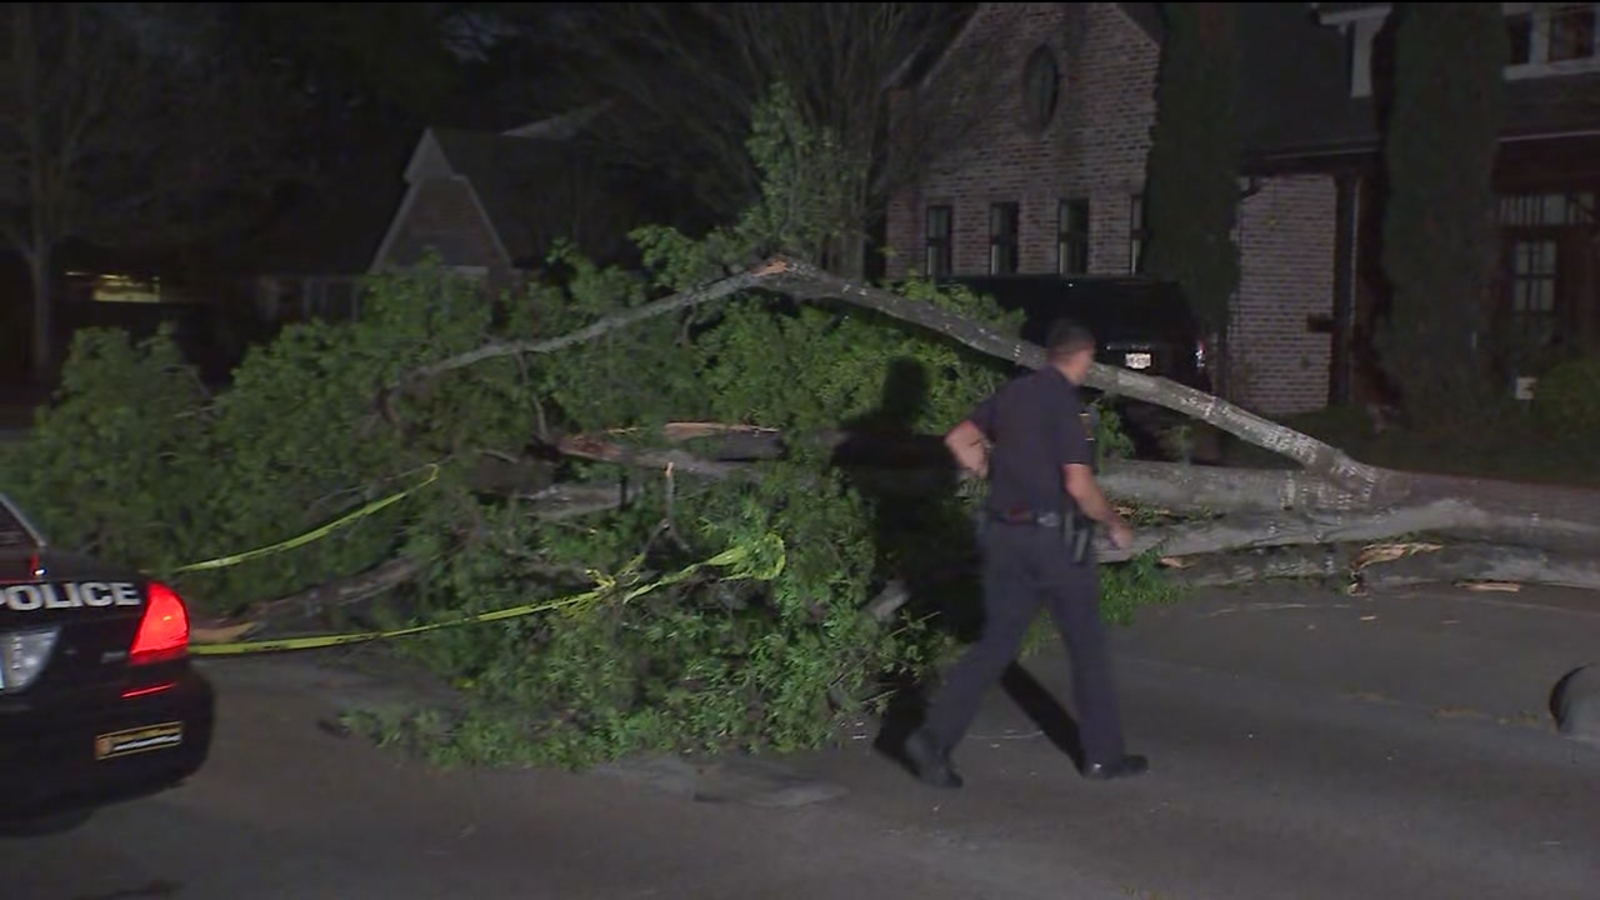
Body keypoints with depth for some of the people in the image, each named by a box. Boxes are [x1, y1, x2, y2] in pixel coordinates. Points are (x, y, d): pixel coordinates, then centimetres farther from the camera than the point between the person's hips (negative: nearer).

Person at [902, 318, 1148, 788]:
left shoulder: (1012, 393, 7)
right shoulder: (1067, 403, -14)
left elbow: (958, 439, 12)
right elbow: (1079, 485, -18)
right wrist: (1115, 524, -3)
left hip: (1003, 532, 6)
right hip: (1052, 535, -6)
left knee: (996, 642, 10)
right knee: (1087, 645, 9)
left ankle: (934, 736, 0)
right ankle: (1103, 754, 20)